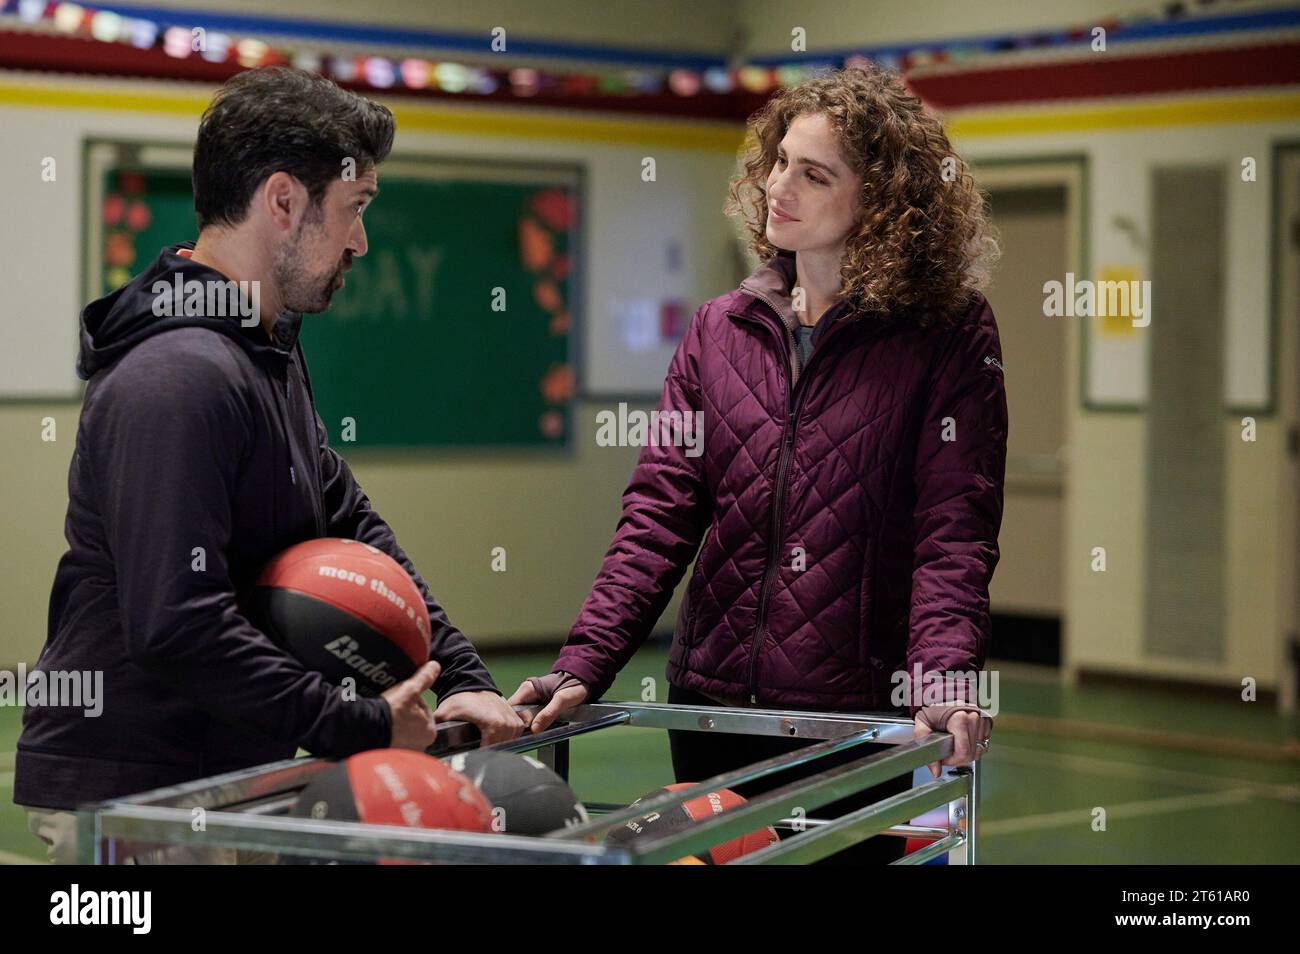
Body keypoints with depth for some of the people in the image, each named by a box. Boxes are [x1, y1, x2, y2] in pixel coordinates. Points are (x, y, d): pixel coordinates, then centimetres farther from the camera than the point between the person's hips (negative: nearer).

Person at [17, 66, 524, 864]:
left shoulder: (275, 353, 12)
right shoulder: (178, 380, -21)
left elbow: (352, 525, 16)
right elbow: (178, 626, -28)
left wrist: (462, 677, 5)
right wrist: (364, 728, -20)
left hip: (227, 774, 9)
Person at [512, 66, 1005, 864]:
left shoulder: (949, 337, -3)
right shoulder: (721, 331, 8)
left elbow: (954, 529, -10)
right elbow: (661, 512, 2)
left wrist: (947, 679, -27)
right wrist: (584, 666, -9)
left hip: (859, 712, -4)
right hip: (715, 704, 4)